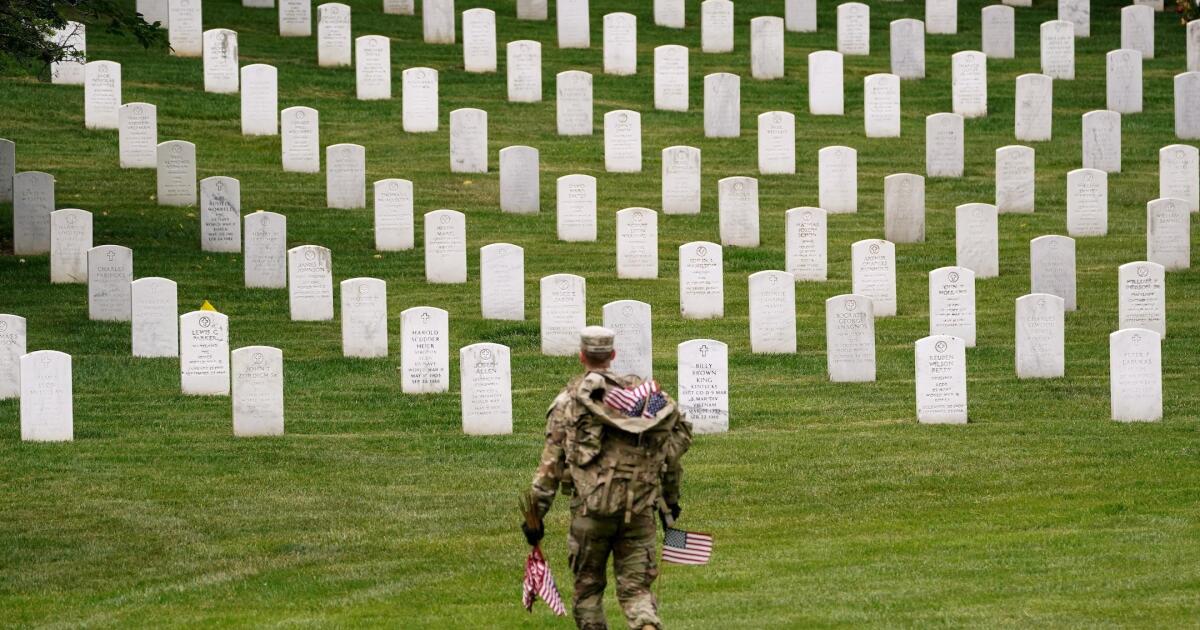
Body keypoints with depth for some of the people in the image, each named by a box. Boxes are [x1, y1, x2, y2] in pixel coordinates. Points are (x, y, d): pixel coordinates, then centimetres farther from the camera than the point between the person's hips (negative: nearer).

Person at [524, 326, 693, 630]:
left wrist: (536, 513, 2)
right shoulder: (642, 392, 9)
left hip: (592, 506, -2)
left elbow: (550, 462, -2)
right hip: (640, 508, 2)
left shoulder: (568, 402, 1)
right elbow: (670, 447, 12)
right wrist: (670, 498, 23)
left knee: (588, 586, 14)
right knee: (635, 587, 5)